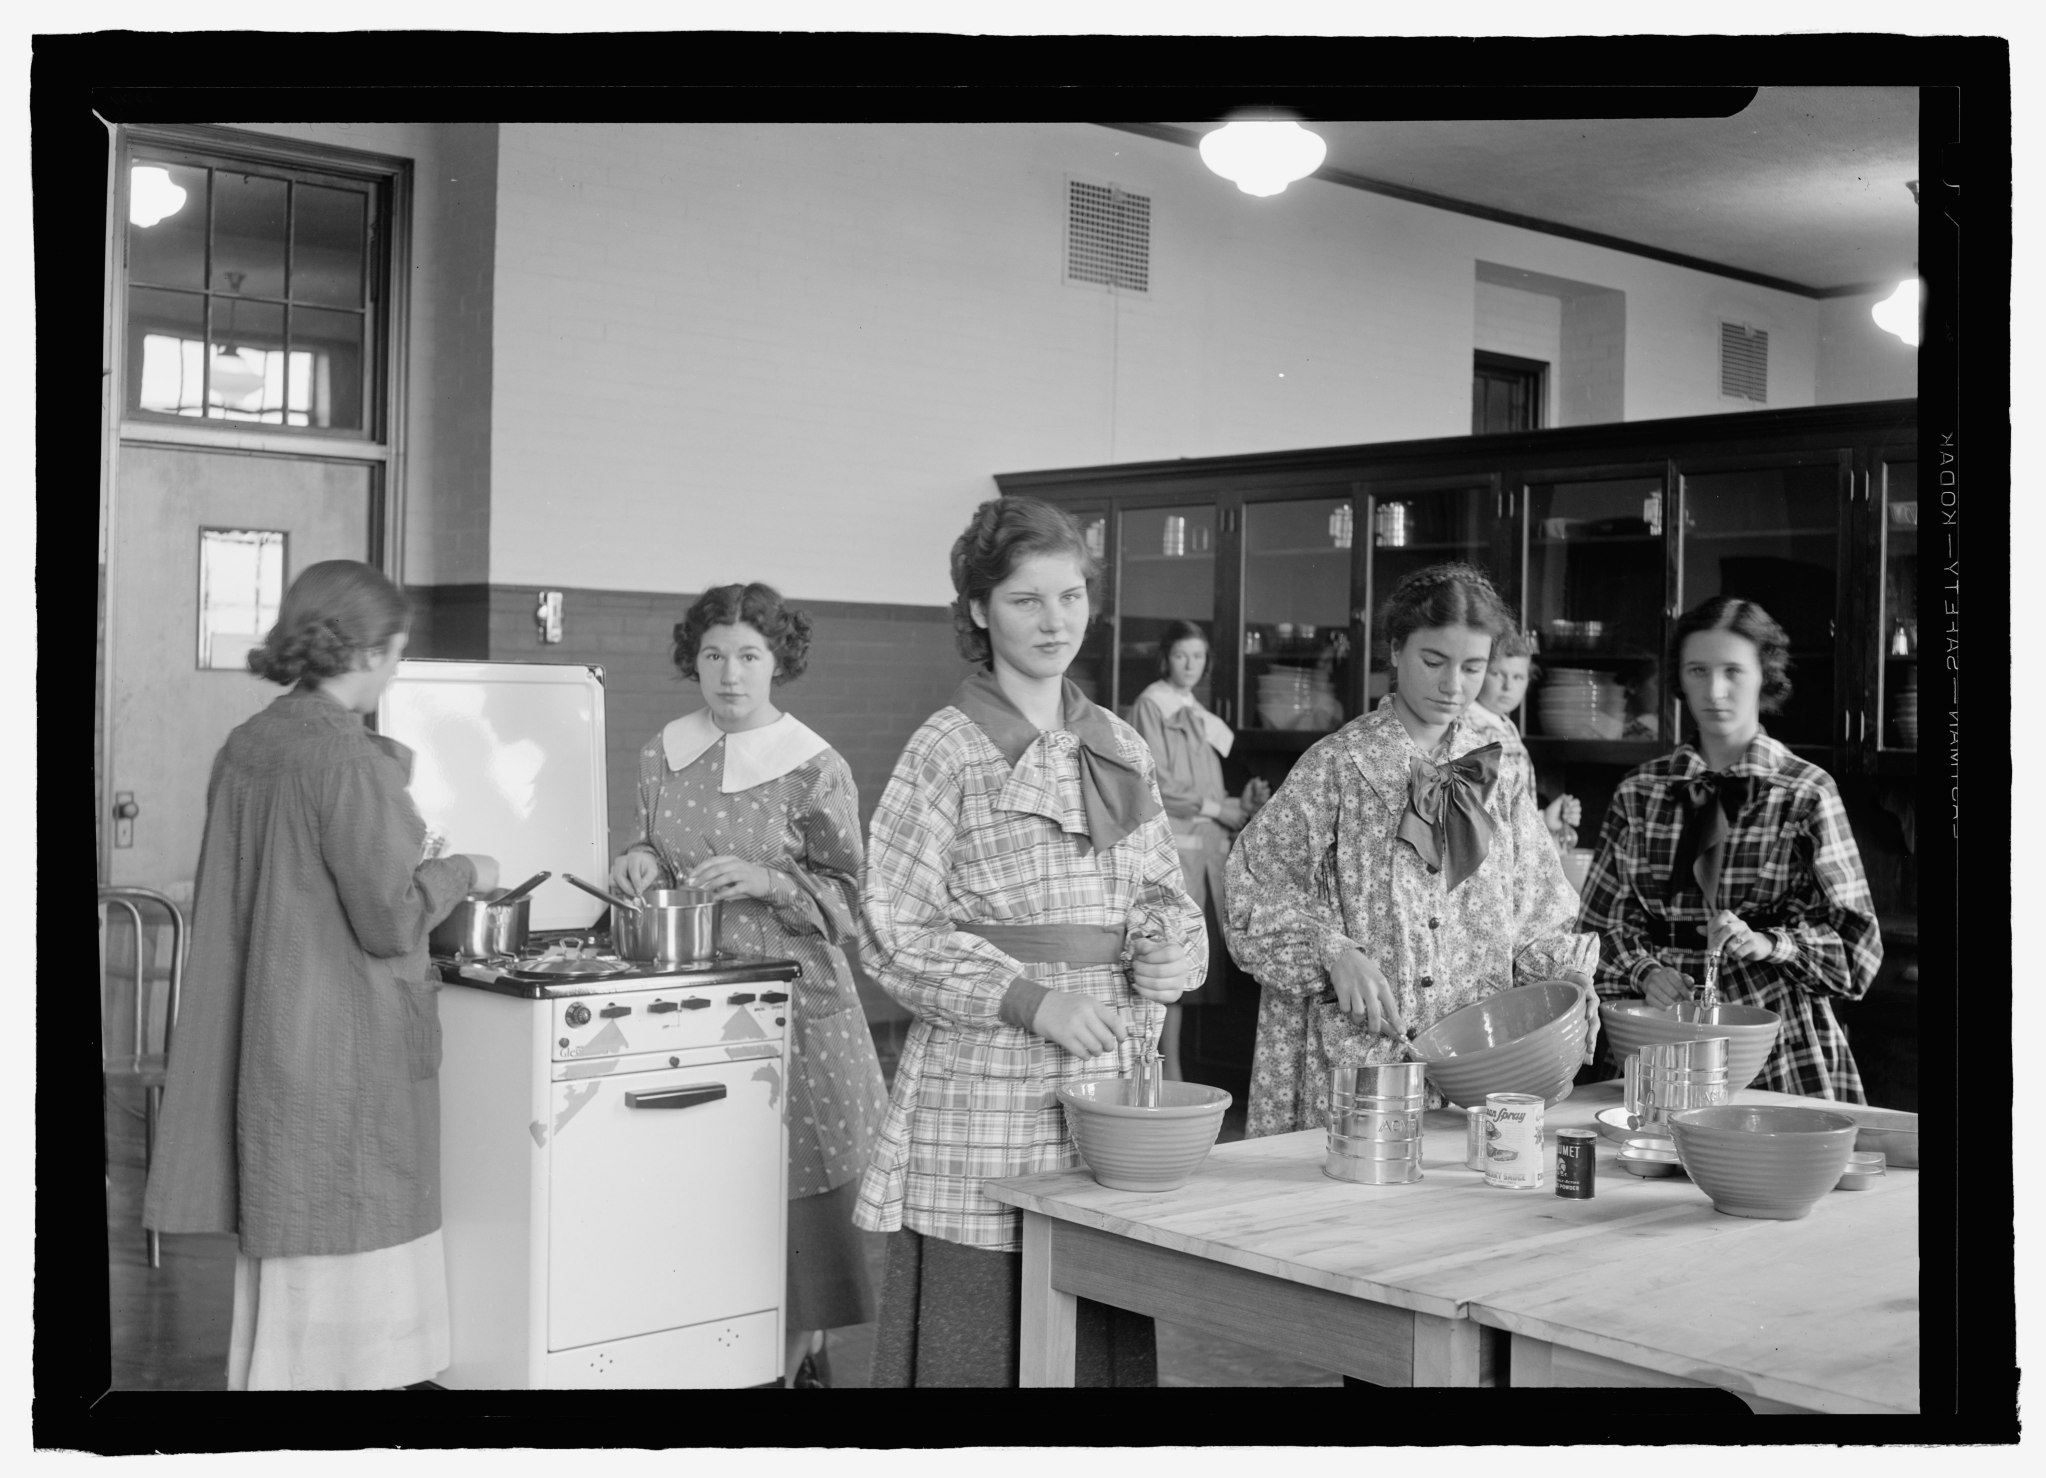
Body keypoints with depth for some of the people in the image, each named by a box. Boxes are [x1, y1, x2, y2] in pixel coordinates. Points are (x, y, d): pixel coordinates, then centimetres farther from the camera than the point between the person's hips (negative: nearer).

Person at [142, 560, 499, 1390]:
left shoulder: (245, 747, 6)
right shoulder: (345, 758, -18)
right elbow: (390, 919, -19)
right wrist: (460, 874, -2)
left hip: (263, 1039, 8)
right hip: (346, 1042, -8)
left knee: (278, 1246, 17)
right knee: (344, 1256, 2)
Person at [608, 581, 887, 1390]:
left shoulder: (817, 769, -5)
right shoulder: (664, 755, 8)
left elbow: (851, 900, -4)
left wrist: (769, 880, -19)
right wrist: (640, 861, -2)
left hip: (791, 999, -4)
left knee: (794, 1189, -1)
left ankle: (797, 1358, 13)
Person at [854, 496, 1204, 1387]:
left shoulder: (1119, 747, 12)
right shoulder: (945, 752, -5)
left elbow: (1166, 895, 17)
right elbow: (893, 935, -8)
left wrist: (1167, 938, -5)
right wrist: (1031, 999, -17)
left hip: (1110, 1080, 5)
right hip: (983, 1093, -5)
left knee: (1106, 1338, 8)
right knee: (976, 1343, 0)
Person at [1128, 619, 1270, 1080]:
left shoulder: (1199, 715, 22)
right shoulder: (1151, 705, -3)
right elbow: (1159, 786, -11)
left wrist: (1241, 804, 1)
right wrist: (1217, 808, -8)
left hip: (1205, 848, 8)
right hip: (1172, 846, -8)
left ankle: (1172, 1068, 7)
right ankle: (1170, 1073, -8)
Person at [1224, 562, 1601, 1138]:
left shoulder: (1501, 774, 10)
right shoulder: (1338, 765, -3)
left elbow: (1537, 908, 15)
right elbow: (1253, 892, -6)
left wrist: (1565, 976, -2)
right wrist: (1333, 951, -19)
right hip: (1354, 1057, -3)